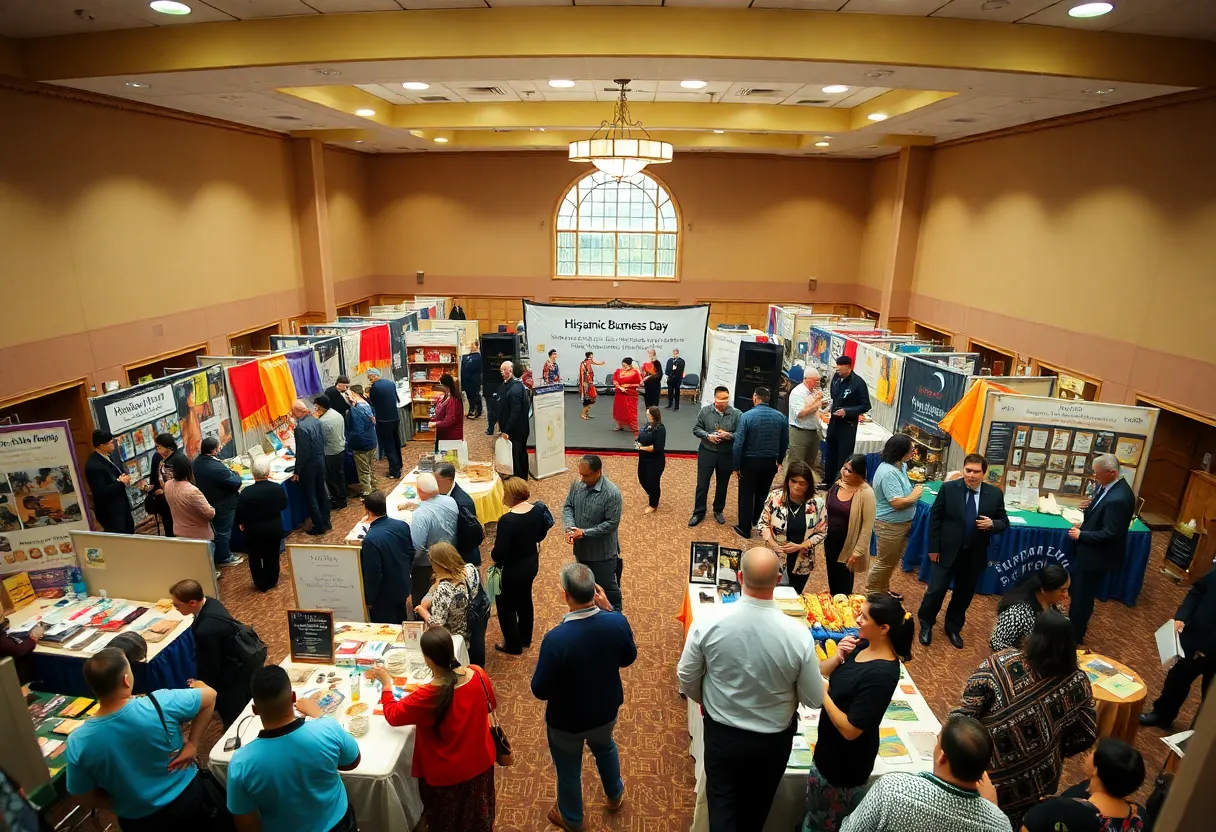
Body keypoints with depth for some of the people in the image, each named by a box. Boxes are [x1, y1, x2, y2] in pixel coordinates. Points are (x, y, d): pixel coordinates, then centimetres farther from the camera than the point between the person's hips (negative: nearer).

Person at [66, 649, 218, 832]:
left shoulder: (78, 742, -21)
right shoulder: (159, 704, -28)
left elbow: (84, 797, -8)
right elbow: (210, 695, -16)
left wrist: (122, 805, 7)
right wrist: (193, 743, -9)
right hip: (186, 796, -1)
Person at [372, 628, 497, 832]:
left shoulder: (429, 696, -33)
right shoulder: (478, 674, -21)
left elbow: (392, 715, -15)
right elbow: (491, 705, 0)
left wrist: (386, 682, -2)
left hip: (447, 774, -4)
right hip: (480, 762, 4)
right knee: (476, 814, 31)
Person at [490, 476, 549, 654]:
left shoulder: (507, 520, -31)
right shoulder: (538, 509, -10)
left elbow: (498, 554, -26)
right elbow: (541, 535, 6)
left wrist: (493, 555, -5)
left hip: (513, 570, -7)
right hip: (532, 564, 7)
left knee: (506, 606, 16)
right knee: (524, 600, 27)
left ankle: (513, 645, 32)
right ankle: (525, 638, 45)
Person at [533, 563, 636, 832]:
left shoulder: (556, 638, -37)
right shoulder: (617, 622, -26)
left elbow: (540, 691, -25)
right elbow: (628, 658, -4)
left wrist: (545, 662, -5)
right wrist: (608, 610, -8)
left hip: (567, 720, -3)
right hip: (606, 711, 4)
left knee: (569, 770, 27)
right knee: (605, 746, 36)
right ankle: (615, 795, 62)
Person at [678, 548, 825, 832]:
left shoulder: (708, 624, -25)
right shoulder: (798, 634, -27)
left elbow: (687, 678, -9)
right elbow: (814, 699, -13)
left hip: (721, 733, -1)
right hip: (774, 739, 1)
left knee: (722, 806, 23)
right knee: (757, 808, 29)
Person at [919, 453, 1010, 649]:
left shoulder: (995, 494, -3)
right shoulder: (948, 488, -10)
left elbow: (1004, 522, 5)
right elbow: (935, 518, -5)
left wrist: (992, 524, -19)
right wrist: (933, 548, -7)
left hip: (975, 554, 3)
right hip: (947, 551, -2)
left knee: (964, 593, 16)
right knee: (936, 590, 3)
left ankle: (953, 628, 36)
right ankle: (926, 625, 25)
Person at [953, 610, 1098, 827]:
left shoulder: (1001, 664, -22)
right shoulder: (1077, 682, -13)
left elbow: (968, 710, -21)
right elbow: (1086, 735, -2)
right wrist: (1055, 751, 14)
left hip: (987, 771, -3)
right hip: (1038, 782, 3)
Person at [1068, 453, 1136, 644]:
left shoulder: (1118, 499, -30)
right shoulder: (1108, 486, -1)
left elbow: (1110, 534, -26)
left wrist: (1081, 535, -17)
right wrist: (1085, 524, -1)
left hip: (1097, 555, -9)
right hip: (1091, 550, 9)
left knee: (1083, 594, 8)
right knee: (1079, 591, 24)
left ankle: (1075, 635, 24)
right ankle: (1074, 623, 42)